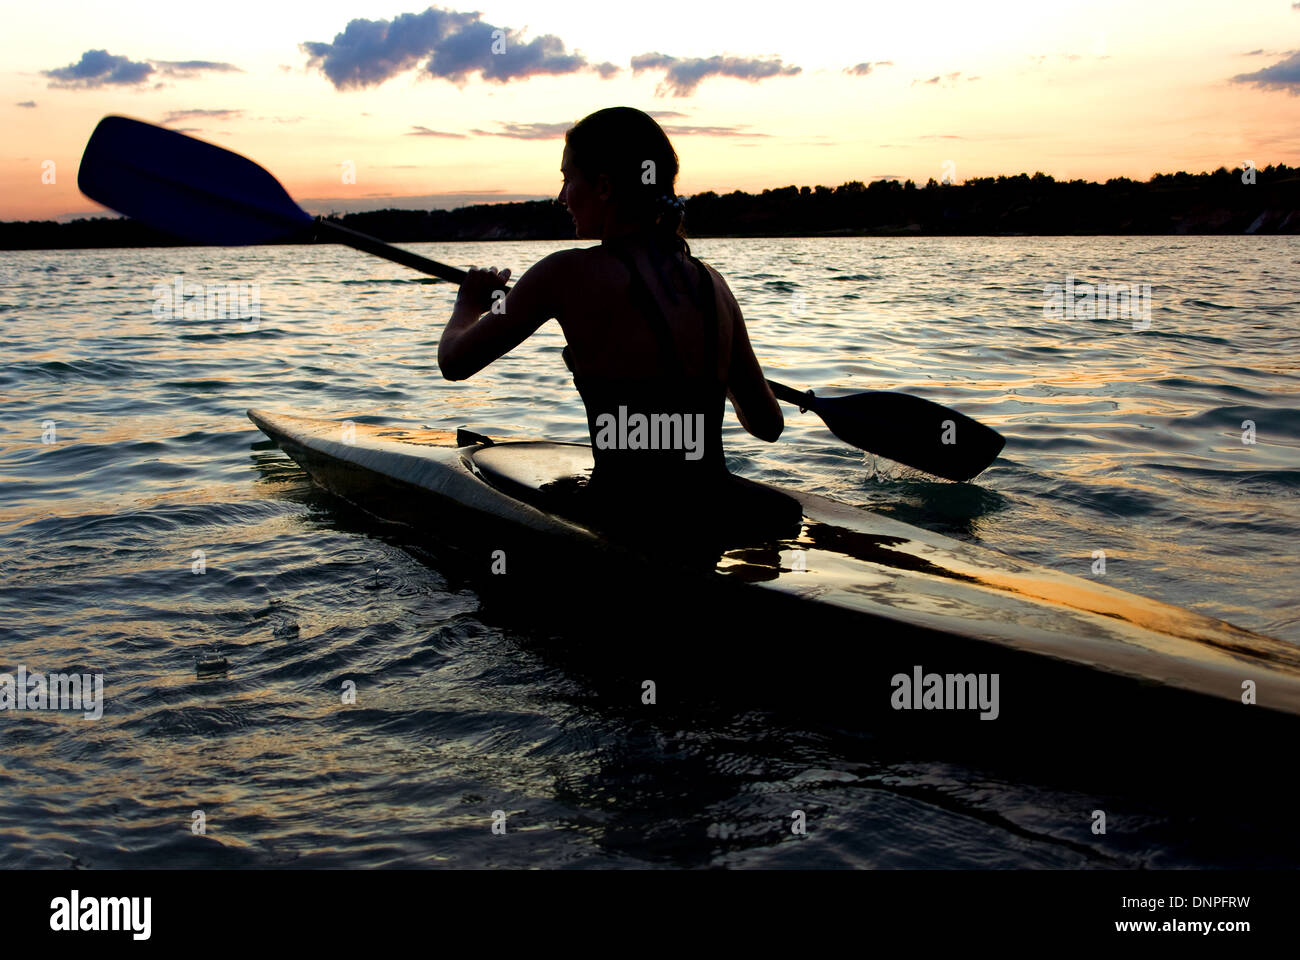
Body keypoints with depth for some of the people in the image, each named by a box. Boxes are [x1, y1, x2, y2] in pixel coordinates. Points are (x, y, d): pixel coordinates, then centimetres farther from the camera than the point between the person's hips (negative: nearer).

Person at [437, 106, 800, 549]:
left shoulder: (569, 275, -9)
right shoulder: (711, 282, 5)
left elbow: (454, 362, 3)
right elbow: (769, 426, 12)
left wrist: (469, 305, 26)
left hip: (632, 528, -4)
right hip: (720, 524, 5)